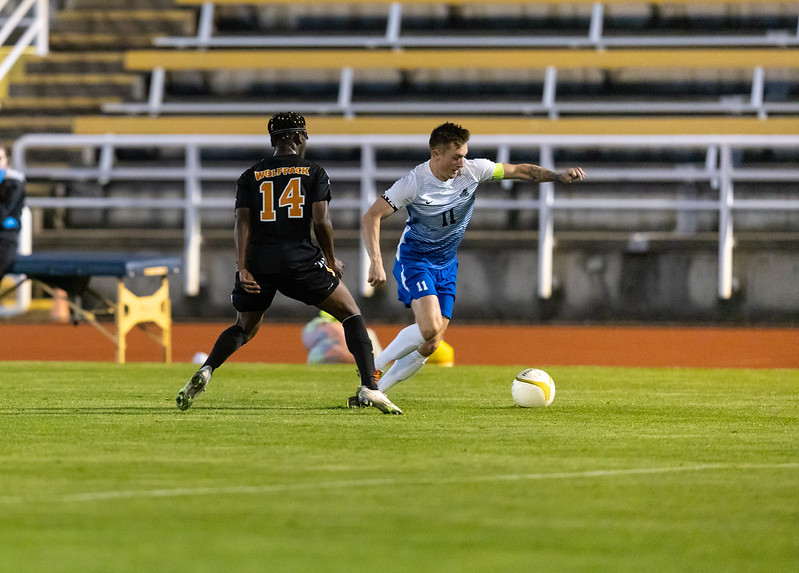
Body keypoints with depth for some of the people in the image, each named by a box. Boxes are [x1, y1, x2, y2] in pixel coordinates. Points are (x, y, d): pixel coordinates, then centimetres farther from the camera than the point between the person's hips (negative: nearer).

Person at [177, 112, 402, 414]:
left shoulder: (251, 176, 13)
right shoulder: (314, 172, 7)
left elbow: (243, 222, 2)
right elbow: (321, 221, -4)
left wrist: (242, 268, -4)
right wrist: (331, 260, 10)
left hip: (258, 263, 3)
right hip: (300, 259, -3)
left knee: (244, 328, 23)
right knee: (351, 314, 11)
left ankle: (205, 372, -4)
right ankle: (369, 387, -4)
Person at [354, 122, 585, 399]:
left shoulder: (472, 171, -10)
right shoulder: (414, 182, -22)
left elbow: (519, 170, 1)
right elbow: (371, 217, -21)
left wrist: (557, 176, -13)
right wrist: (376, 261, -34)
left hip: (446, 264, 5)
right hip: (414, 260, -5)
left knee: (429, 346, -3)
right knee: (429, 328, -27)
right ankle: (375, 366, -7)